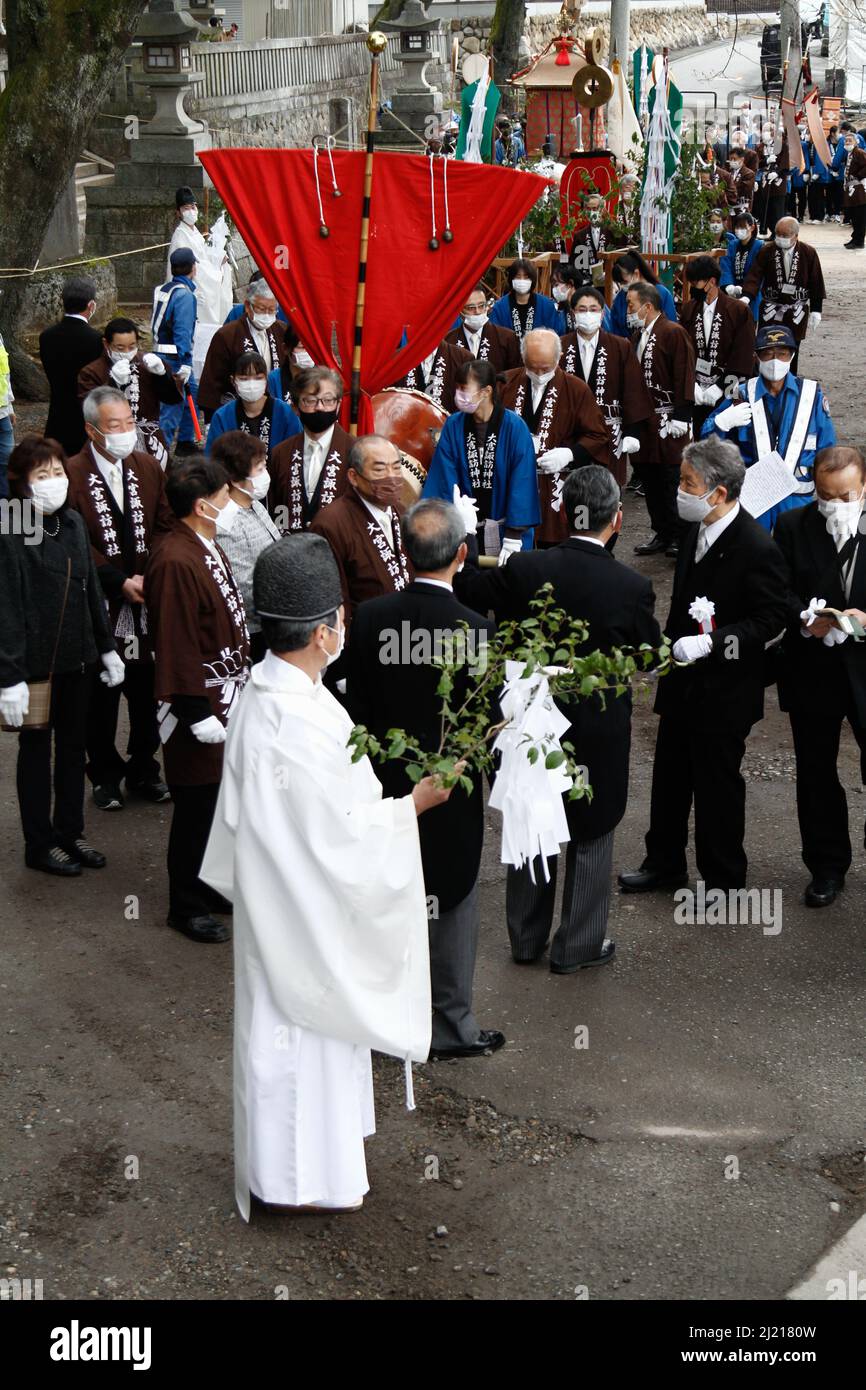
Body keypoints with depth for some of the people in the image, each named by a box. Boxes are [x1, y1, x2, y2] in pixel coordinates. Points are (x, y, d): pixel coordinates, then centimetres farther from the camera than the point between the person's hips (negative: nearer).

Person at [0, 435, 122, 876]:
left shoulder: (72, 523, 4)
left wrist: (106, 647, 14)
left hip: (74, 657, 6)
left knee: (73, 745, 16)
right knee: (36, 749, 8)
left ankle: (70, 833, 31)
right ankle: (39, 845, 21)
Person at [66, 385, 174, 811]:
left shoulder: (148, 467, 6)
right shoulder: (72, 474, -11)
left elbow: (165, 527, 5)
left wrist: (150, 576, -10)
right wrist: (120, 582, -16)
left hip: (148, 603, 4)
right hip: (101, 606, -4)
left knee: (147, 690, 11)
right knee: (101, 696, 8)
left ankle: (144, 771, 26)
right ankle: (105, 775, 22)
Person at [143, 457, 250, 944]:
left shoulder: (209, 548, 10)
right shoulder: (176, 562, -22)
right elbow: (176, 646, -23)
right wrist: (198, 715, -22)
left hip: (230, 698, 9)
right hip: (202, 706, -9)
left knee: (221, 799, 18)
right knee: (197, 807, 2)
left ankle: (213, 886, 32)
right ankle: (188, 907, 16)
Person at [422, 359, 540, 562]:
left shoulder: (515, 427, -14)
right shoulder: (453, 425, -4)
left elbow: (522, 483, -15)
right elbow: (444, 478, -6)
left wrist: (513, 538, -18)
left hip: (504, 528, -2)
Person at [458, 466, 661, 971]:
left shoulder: (525, 570, -16)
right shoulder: (632, 587, -19)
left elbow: (467, 593, -2)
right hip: (599, 731, -2)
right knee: (591, 836, 15)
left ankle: (527, 939, 32)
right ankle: (577, 946, 25)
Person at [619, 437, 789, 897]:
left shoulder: (757, 548, -23)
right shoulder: (695, 530, 2)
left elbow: (771, 619, -20)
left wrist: (711, 642, -28)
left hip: (724, 690, -8)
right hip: (683, 681, 8)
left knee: (717, 784, 7)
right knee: (670, 776, 19)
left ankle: (723, 878, 25)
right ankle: (664, 864, 36)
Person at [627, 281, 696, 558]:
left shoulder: (673, 333, -10)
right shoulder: (637, 334, 13)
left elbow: (684, 377, -13)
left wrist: (680, 417, -17)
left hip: (667, 420, -8)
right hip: (642, 419, 8)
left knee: (671, 480, -2)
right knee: (649, 478, 10)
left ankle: (678, 536, 8)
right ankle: (661, 533, 20)